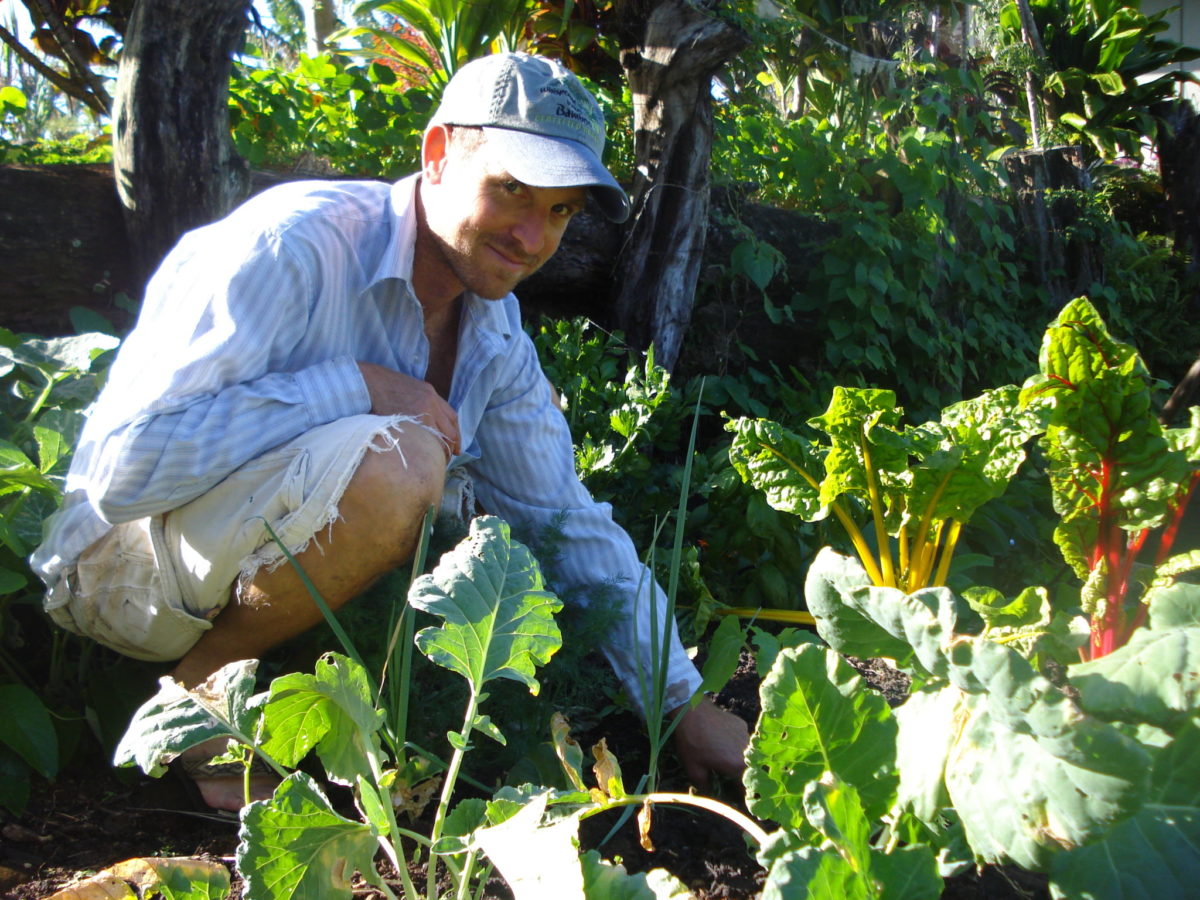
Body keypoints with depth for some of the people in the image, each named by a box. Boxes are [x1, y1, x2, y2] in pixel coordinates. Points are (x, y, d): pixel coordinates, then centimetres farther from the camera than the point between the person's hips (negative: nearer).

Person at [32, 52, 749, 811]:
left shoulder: (496, 335, -2)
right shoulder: (294, 245, -24)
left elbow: (571, 524, 3)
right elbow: (124, 466, -31)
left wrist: (685, 705, 1)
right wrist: (357, 385, -29)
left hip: (272, 546, 8)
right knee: (393, 460, -35)